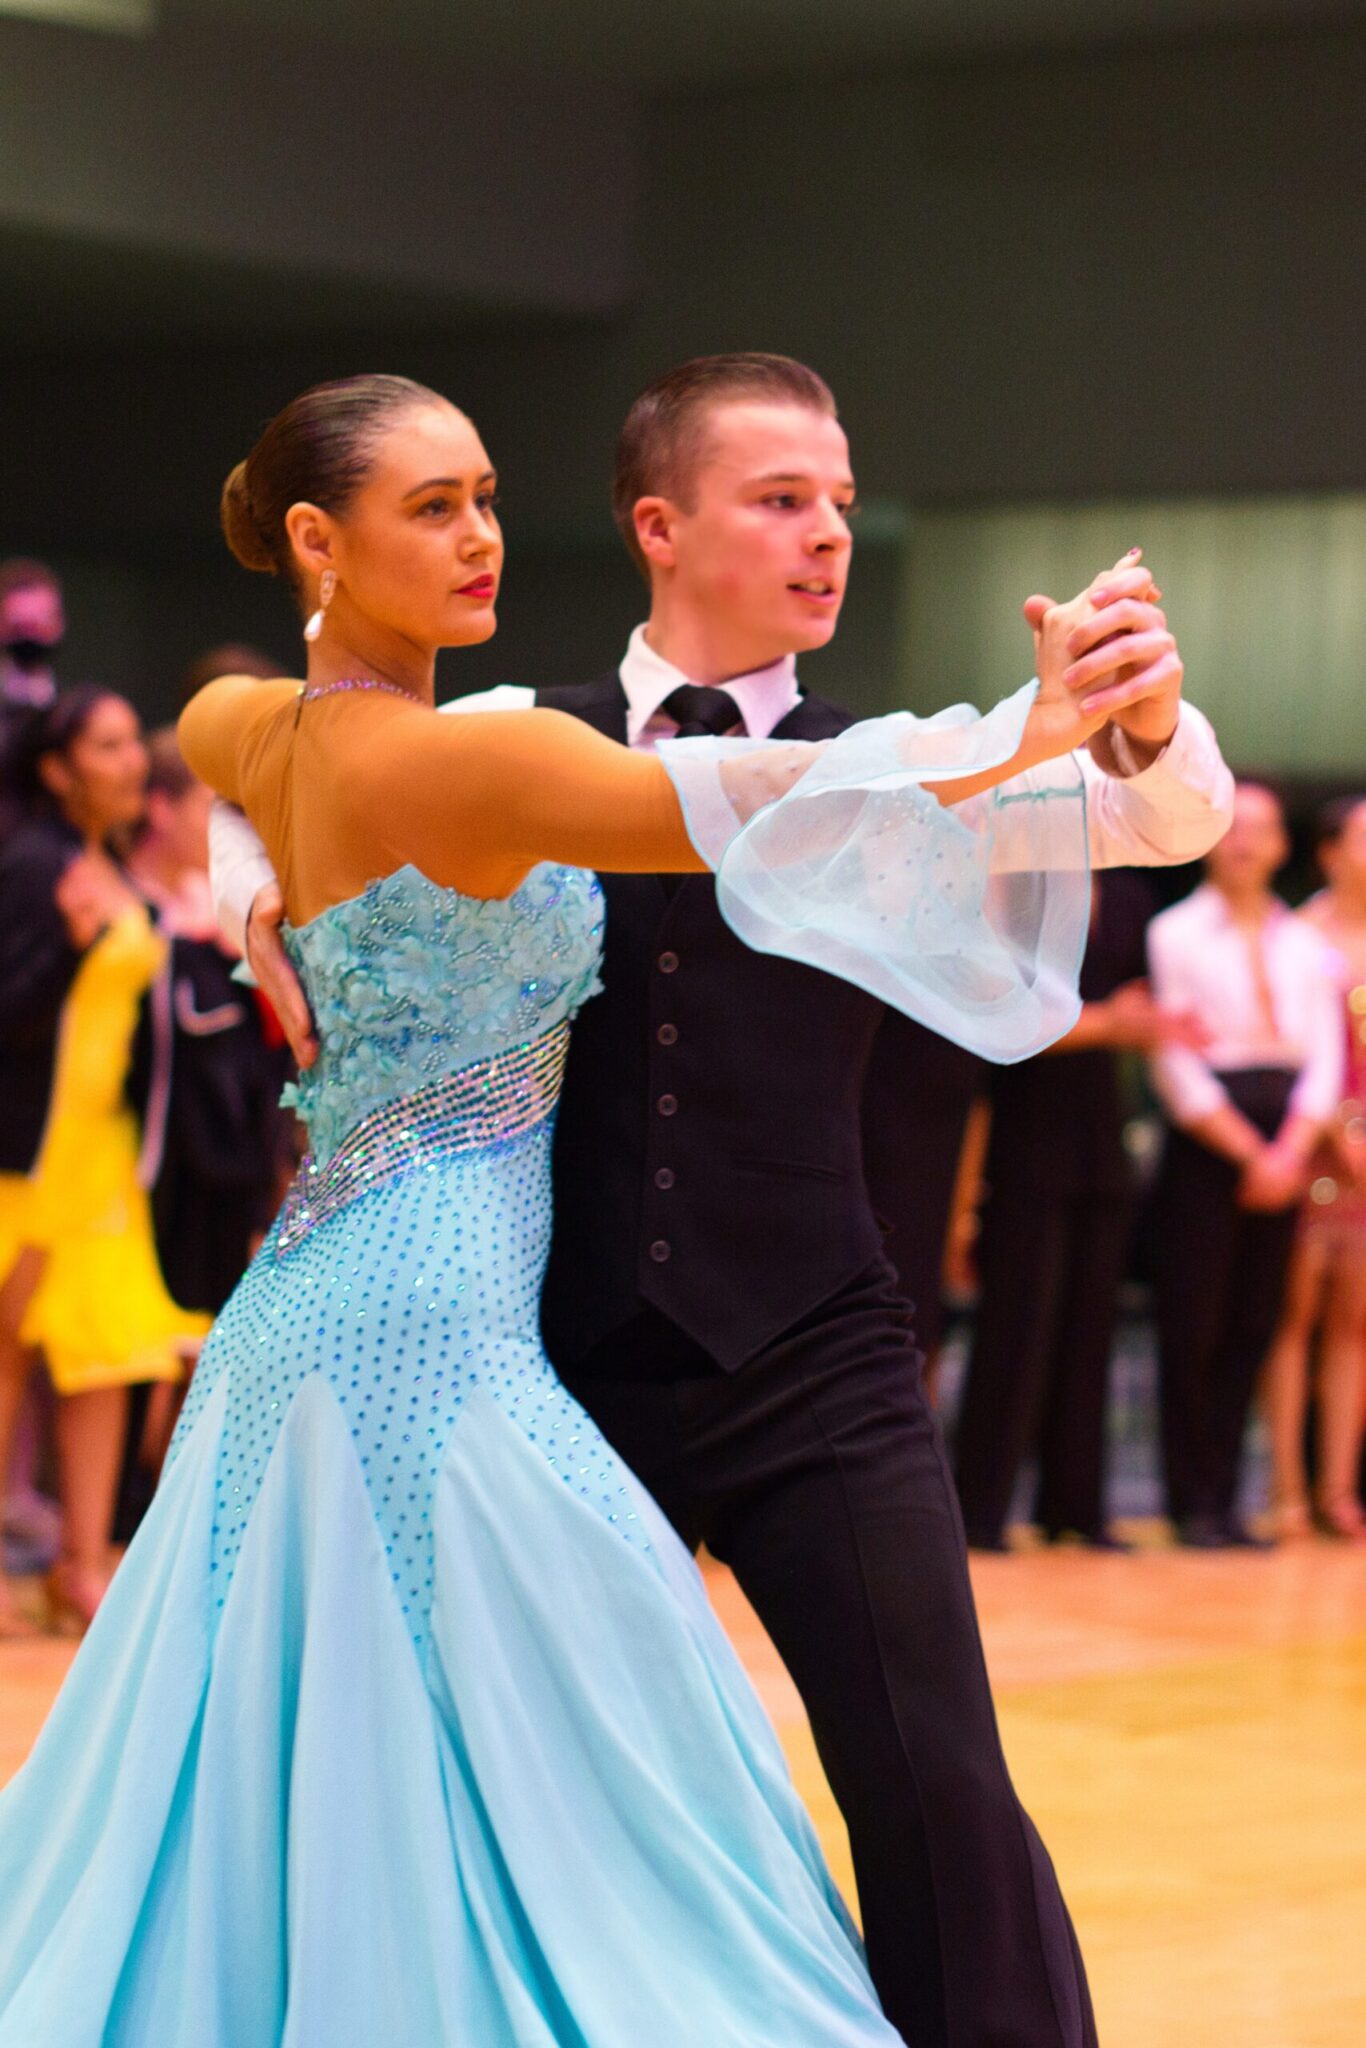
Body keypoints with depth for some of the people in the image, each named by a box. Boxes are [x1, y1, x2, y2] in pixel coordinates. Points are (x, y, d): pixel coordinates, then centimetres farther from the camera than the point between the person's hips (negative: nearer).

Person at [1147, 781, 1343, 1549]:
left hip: (1284, 1147, 4)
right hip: (1203, 1143, -4)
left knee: (1253, 1327, 3)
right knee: (1193, 1326, -4)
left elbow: (1324, 1058, 7)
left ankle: (1224, 1499, 8)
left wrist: (1290, 1152, -9)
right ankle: (1192, 1502, 3)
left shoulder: (1307, 945, 14)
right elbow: (1175, 1063, -5)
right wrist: (1248, 1150, -11)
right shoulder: (1176, 934, 1)